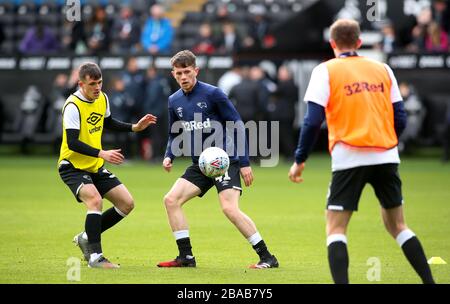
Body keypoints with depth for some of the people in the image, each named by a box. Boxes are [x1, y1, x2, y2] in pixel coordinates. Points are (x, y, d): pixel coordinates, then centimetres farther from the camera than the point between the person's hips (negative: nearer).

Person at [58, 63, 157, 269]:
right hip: (73, 166, -8)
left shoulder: (102, 99, 3)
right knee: (95, 200, -31)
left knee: (127, 203, 4)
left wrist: (135, 127, 11)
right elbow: (72, 143, -27)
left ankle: (87, 237, 16)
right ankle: (95, 257, -25)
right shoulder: (73, 106, -21)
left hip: (95, 167, 8)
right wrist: (102, 154, -35)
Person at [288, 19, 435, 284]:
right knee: (397, 225, 16)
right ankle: (429, 280, 11)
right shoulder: (383, 69, 12)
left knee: (336, 229, 1)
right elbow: (400, 119, 11)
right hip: (386, 158, 4)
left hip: (349, 158, -4)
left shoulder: (325, 71, 1)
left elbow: (313, 120, -7)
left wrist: (300, 160, 1)